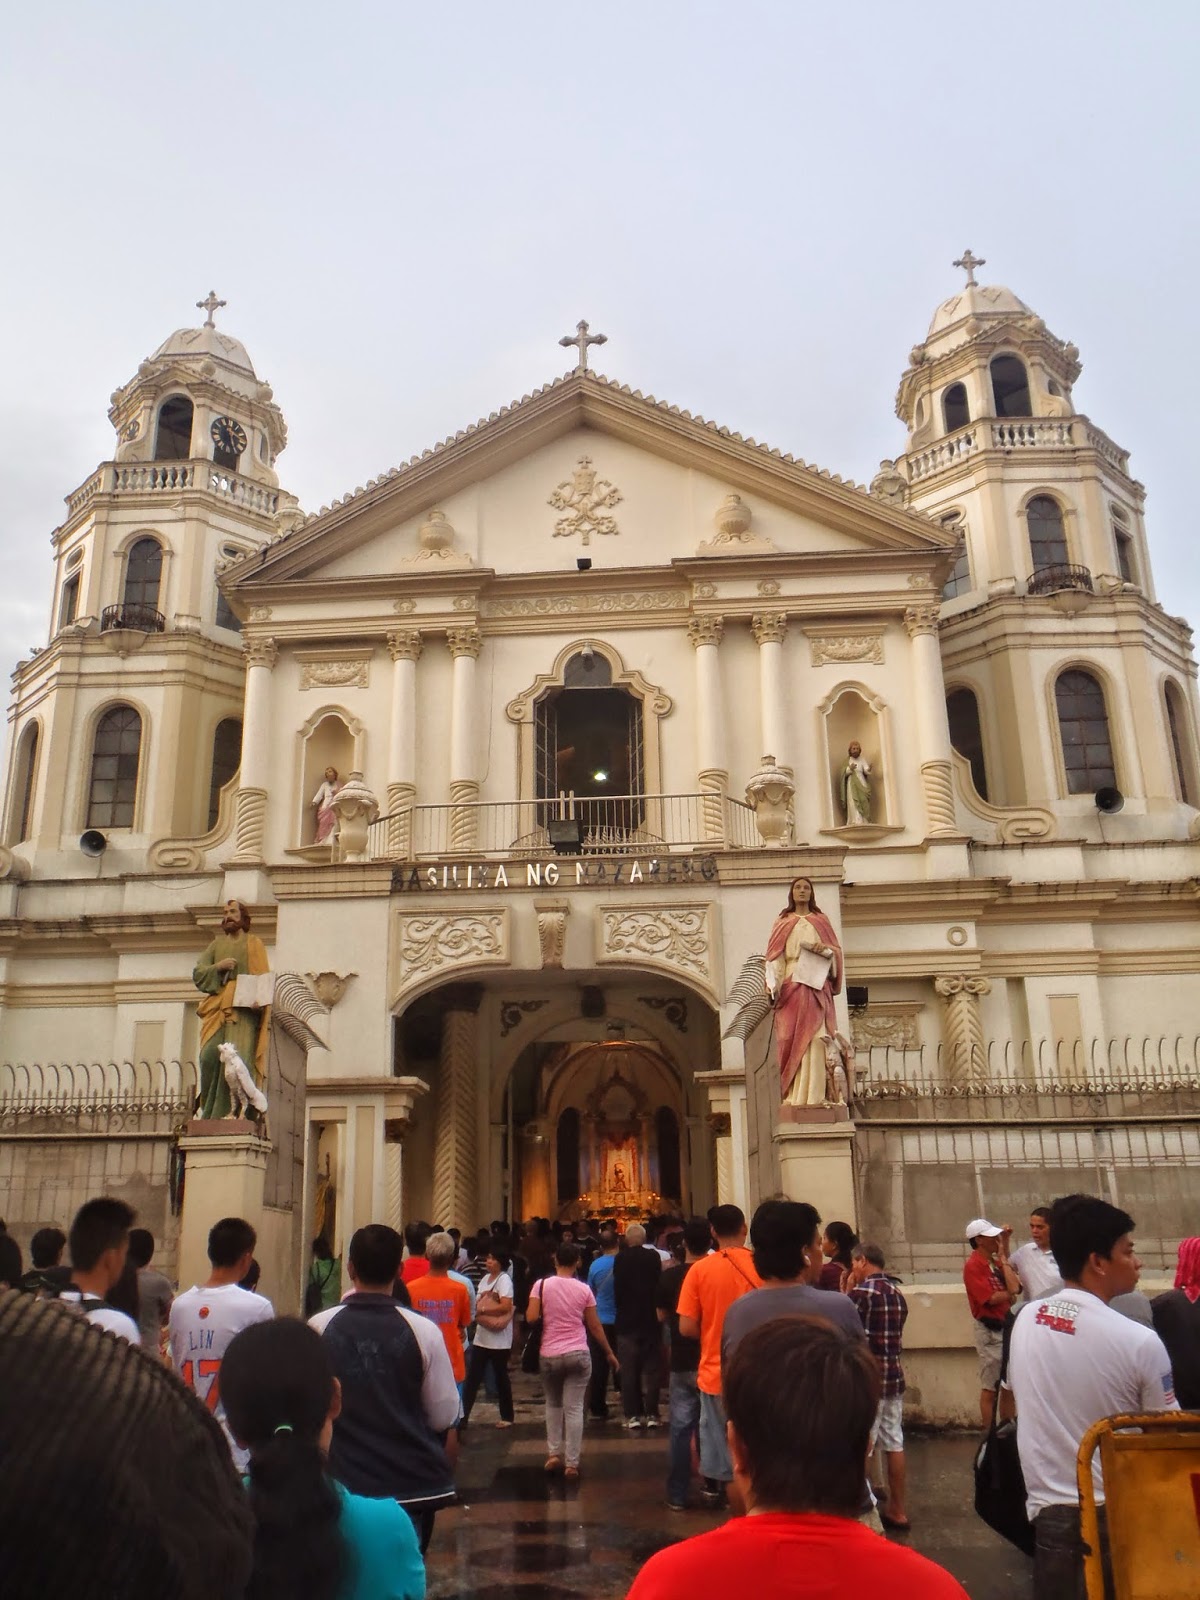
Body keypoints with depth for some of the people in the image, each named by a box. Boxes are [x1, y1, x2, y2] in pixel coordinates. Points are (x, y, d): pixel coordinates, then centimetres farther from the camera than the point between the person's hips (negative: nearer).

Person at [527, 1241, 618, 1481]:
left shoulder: (541, 1285, -5)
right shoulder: (584, 1289, -2)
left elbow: (531, 1318, -12)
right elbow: (594, 1326, 3)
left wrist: (546, 1317, 11)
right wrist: (609, 1353, 14)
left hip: (549, 1355, 0)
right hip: (578, 1355, 0)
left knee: (553, 1404, 21)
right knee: (574, 1408, 4)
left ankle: (553, 1453, 15)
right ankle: (571, 1463, 3)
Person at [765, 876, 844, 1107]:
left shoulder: (821, 920, 16)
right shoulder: (782, 922, 14)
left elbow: (837, 950, 13)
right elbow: (775, 956, 6)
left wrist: (825, 949, -10)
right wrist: (774, 984, -7)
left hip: (816, 983, 0)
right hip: (791, 984, 0)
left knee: (815, 1036, -10)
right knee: (791, 1037, -6)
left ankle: (815, 1095, -13)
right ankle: (794, 1096, -7)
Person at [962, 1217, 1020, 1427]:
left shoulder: (996, 1262, 10)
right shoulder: (973, 1265, -13)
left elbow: (1014, 1287, -4)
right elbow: (991, 1298, -18)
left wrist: (1004, 1257, -2)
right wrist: (1010, 1294, -2)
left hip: (1007, 1326, 7)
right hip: (990, 1330, -7)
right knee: (990, 1387, 1)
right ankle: (989, 1432, 9)